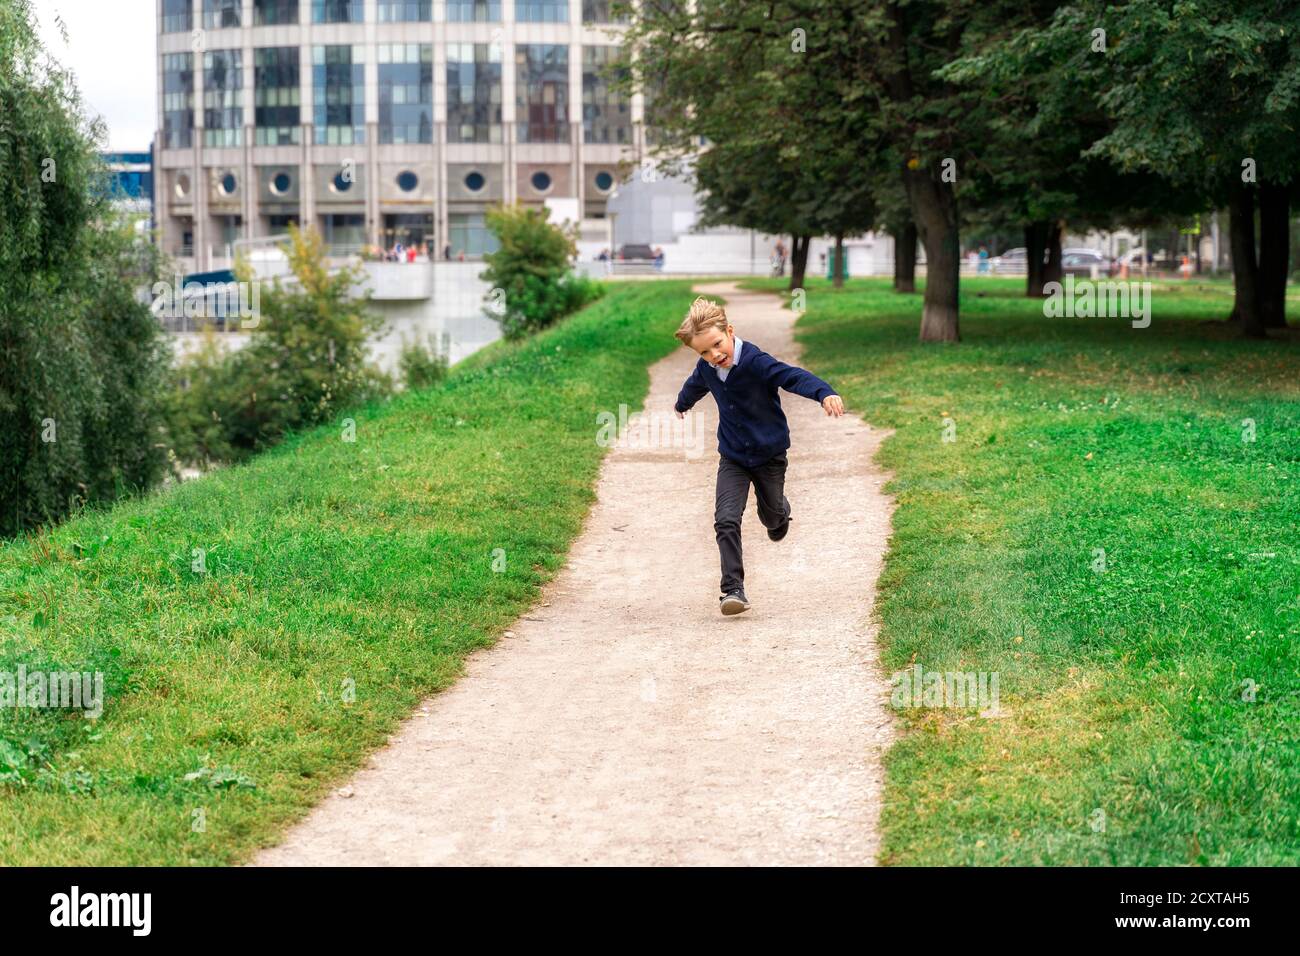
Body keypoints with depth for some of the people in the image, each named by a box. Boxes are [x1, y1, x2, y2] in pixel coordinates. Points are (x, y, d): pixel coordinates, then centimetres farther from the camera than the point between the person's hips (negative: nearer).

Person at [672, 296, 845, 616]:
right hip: (732, 459, 3)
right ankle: (733, 589, -13)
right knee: (726, 520, -15)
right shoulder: (706, 370, -6)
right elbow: (694, 386, 20)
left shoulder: (756, 362, -25)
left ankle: (779, 513, 57)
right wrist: (682, 404, 43)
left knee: (772, 515, 18)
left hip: (769, 455, -3)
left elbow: (793, 377, -40)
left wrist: (824, 393, -60)